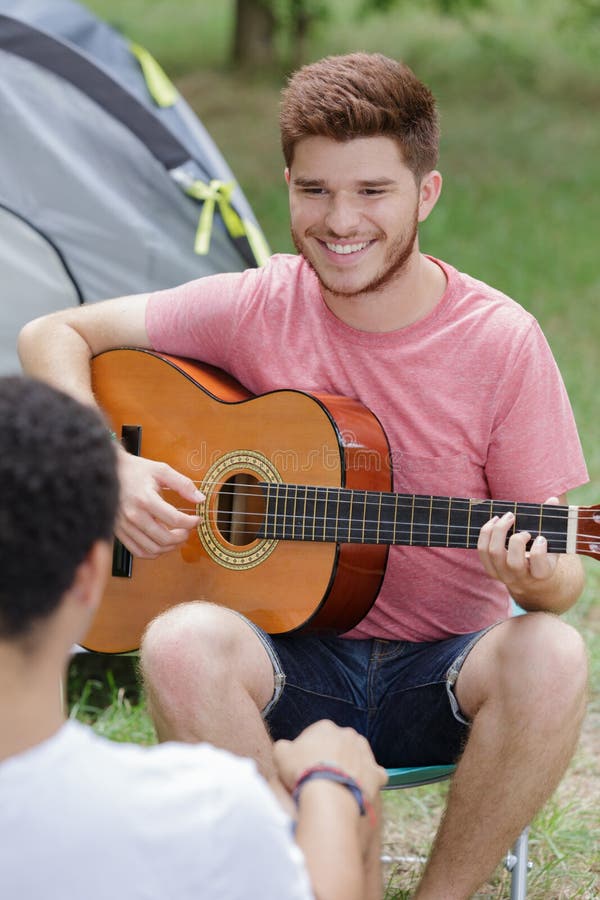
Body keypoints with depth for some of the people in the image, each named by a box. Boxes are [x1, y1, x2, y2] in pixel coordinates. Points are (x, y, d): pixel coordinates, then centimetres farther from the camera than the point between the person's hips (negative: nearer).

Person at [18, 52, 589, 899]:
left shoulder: (500, 340, -6)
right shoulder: (257, 309, -3)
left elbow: (560, 567, -4)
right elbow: (53, 336, 6)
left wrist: (539, 582, -29)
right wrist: (110, 467, -11)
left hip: (442, 672, 0)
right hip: (293, 653, 0)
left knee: (551, 657, -33)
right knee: (182, 645, -33)